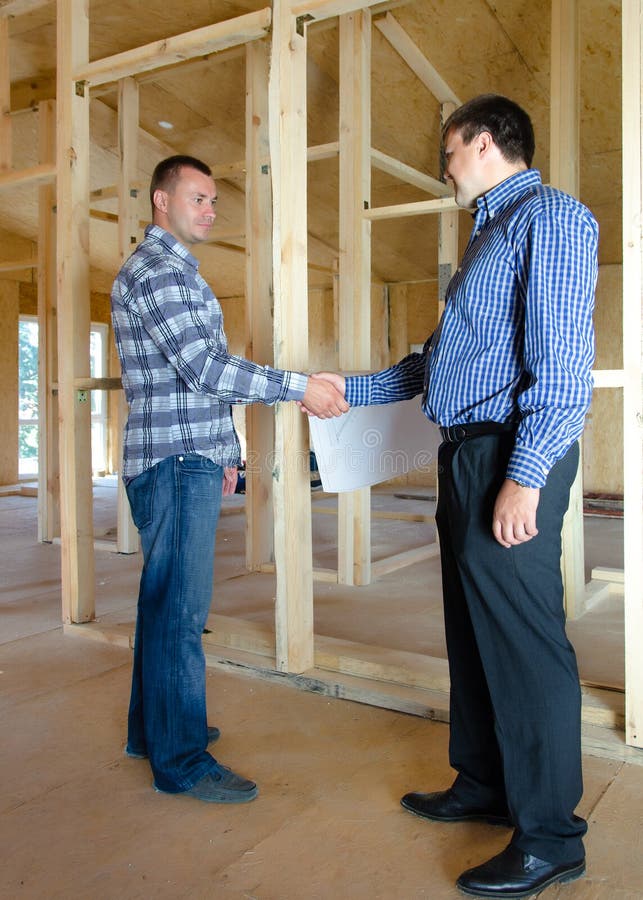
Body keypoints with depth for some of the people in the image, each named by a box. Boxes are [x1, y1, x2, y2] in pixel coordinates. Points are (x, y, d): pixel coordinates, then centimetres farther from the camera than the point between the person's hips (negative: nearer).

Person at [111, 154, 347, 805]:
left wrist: (220, 449, 21)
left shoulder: (174, 270, 22)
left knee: (165, 601, 15)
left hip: (188, 459, 10)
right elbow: (202, 368, -20)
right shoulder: (157, 270, -11)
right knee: (180, 609, -5)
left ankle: (152, 728, 28)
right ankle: (181, 760, 5)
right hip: (175, 463, -10)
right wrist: (301, 388, -18)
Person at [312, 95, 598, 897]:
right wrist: (352, 389, 29)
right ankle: (483, 786, 30)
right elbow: (437, 359, 27)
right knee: (473, 633, 15)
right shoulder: (487, 234, 25)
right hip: (465, 455, 10)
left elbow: (561, 358, -18)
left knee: (524, 642, -3)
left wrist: (525, 477, -23)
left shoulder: (549, 216, -6)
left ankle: (549, 836, 12)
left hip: (510, 458, -10)